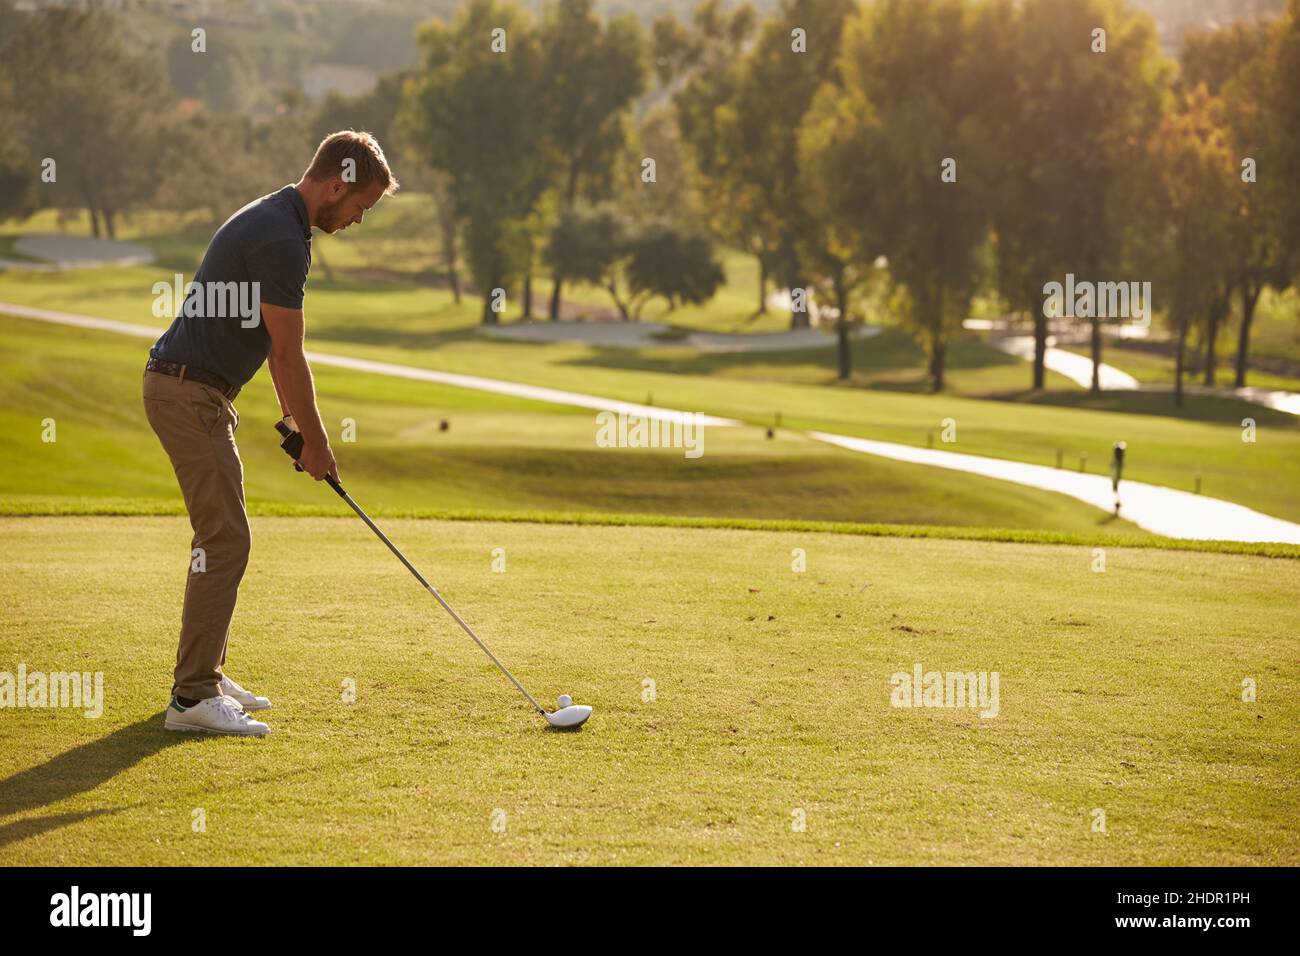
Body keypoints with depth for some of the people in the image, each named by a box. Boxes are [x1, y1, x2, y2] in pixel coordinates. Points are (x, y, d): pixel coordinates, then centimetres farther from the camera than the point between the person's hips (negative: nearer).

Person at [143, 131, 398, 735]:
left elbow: (277, 349, 20)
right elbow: (287, 354, -15)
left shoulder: (274, 221, 14)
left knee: (221, 537, 16)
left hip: (192, 389, 11)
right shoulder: (280, 240, -19)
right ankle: (193, 697, -10)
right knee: (225, 539, -11)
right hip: (190, 393, -11)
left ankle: (203, 674, 22)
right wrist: (316, 441, -6)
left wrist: (293, 420, 18)